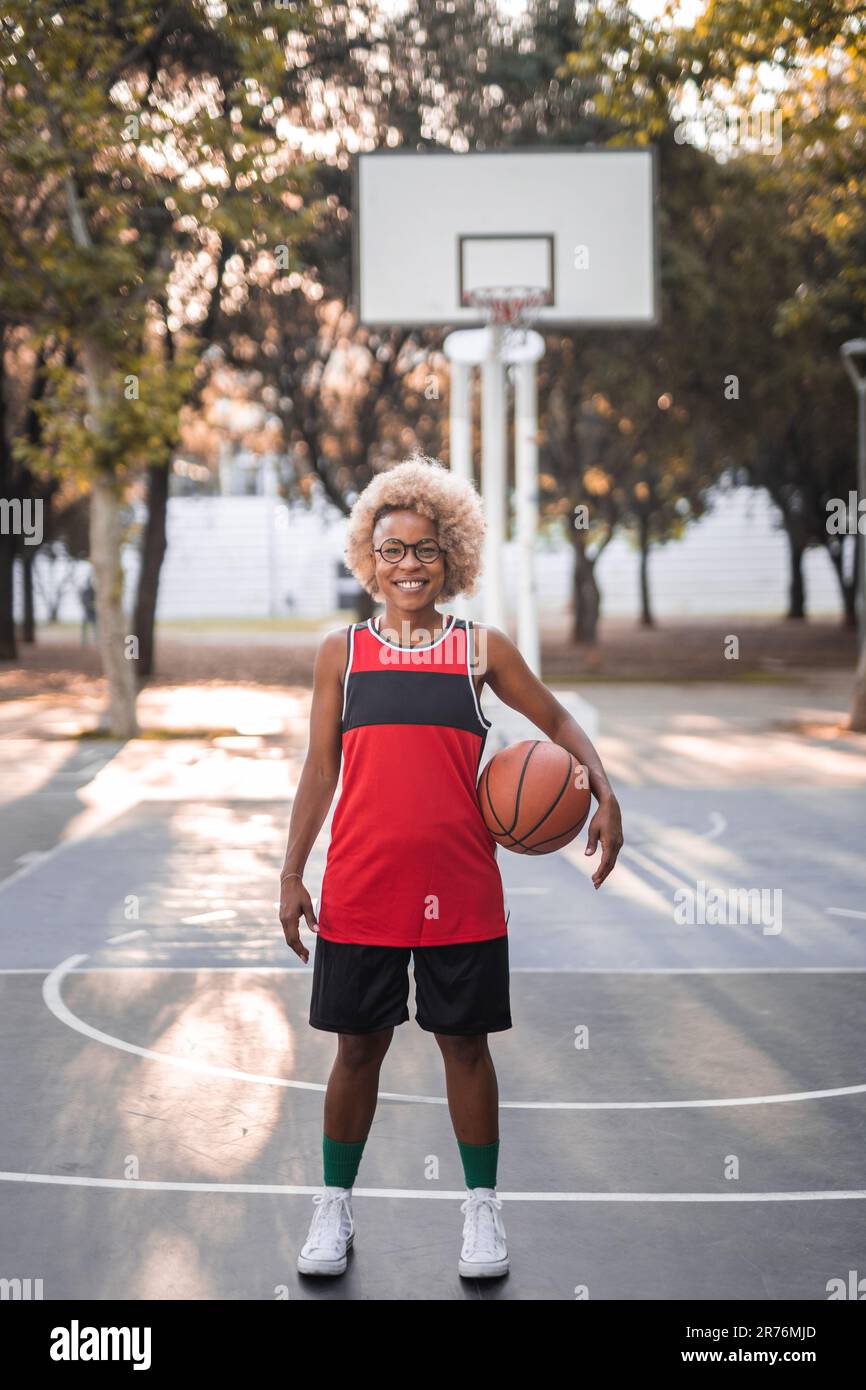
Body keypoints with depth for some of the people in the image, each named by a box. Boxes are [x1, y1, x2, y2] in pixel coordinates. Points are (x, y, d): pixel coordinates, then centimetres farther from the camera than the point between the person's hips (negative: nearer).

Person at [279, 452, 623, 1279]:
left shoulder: (482, 648, 5)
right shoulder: (342, 651, 6)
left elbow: (558, 722, 14)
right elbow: (319, 769, 7)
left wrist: (603, 791, -3)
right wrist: (292, 874, 3)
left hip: (460, 888, 0)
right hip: (361, 888, 0)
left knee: (464, 1044, 8)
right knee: (359, 1045, 8)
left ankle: (482, 1209, 22)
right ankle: (335, 1208, 22)